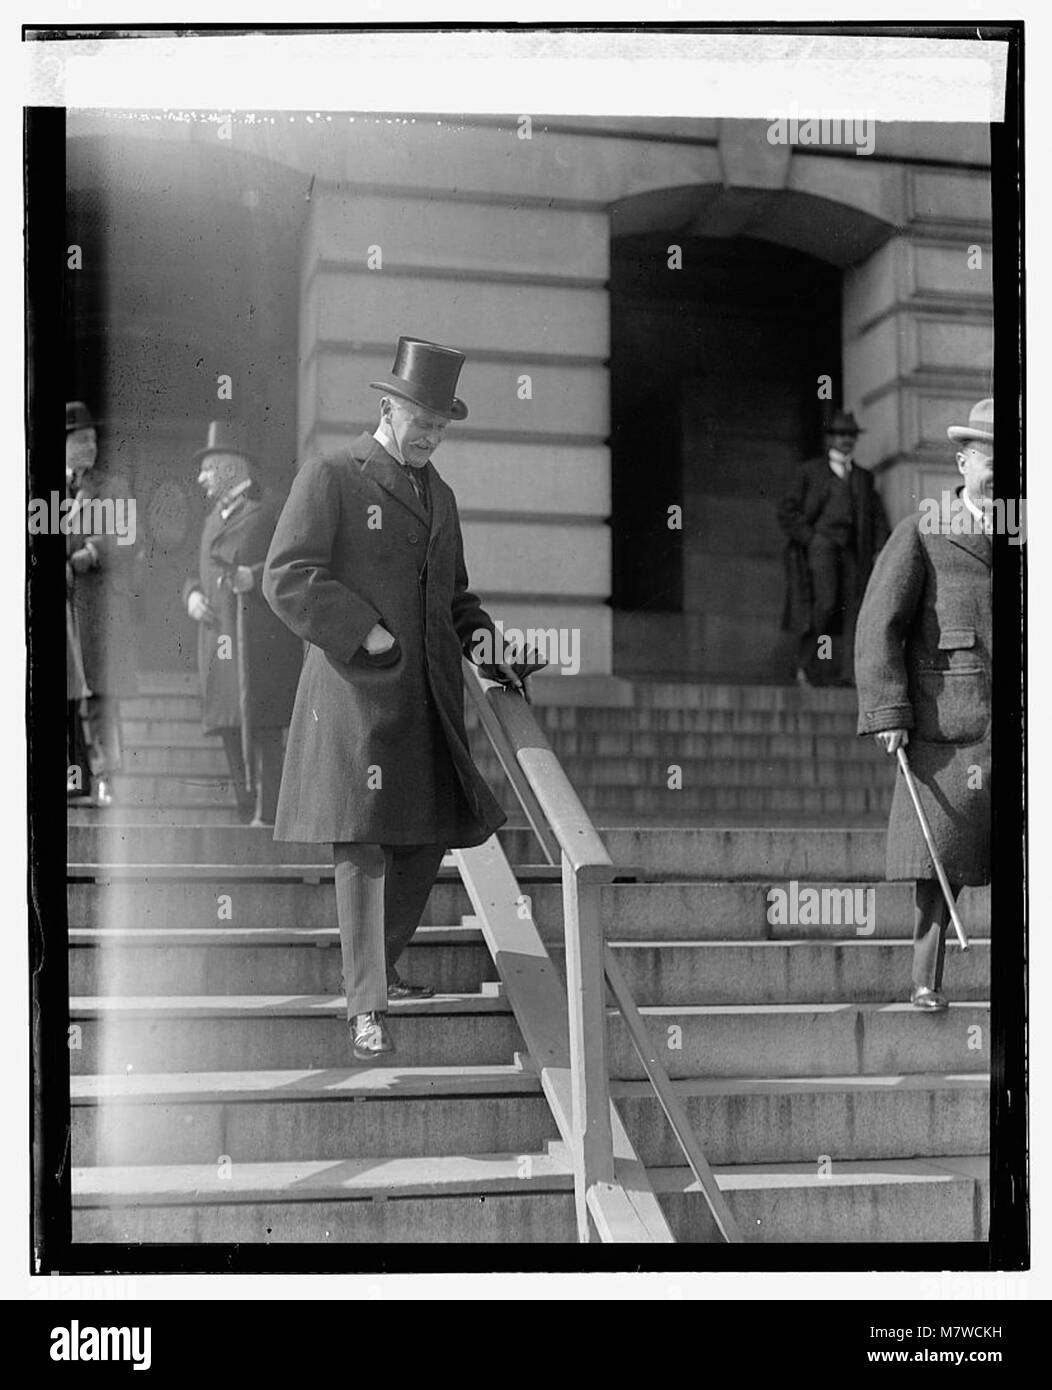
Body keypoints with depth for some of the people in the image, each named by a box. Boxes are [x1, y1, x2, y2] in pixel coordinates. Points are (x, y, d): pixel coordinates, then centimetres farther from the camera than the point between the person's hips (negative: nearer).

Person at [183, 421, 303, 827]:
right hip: (218, 642, 7)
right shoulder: (213, 521, 24)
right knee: (230, 731, 4)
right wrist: (193, 596, 4)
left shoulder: (271, 512, 1)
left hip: (262, 643, -7)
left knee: (263, 731, -11)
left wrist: (255, 577, -20)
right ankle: (248, 814, 9)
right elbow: (198, 575, 27)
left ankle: (268, 817, -10)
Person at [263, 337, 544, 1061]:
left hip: (430, 697, 7)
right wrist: (370, 637, -16)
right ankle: (367, 1009, -6)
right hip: (357, 691, -7)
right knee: (364, 843, -9)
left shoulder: (440, 495, 20)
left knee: (429, 836, 9)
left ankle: (376, 968, 28)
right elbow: (288, 578, -11)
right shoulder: (330, 477, -3)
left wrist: (477, 630, 11)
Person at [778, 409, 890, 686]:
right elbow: (786, 511, 5)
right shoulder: (810, 471, 9)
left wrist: (879, 550, 5)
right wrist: (809, 538, -5)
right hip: (820, 544, -4)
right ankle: (805, 665, -3)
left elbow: (877, 516, 20)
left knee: (851, 607, -8)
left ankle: (848, 672, -12)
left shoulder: (863, 477, 21)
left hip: (851, 549, 4)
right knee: (825, 602, -17)